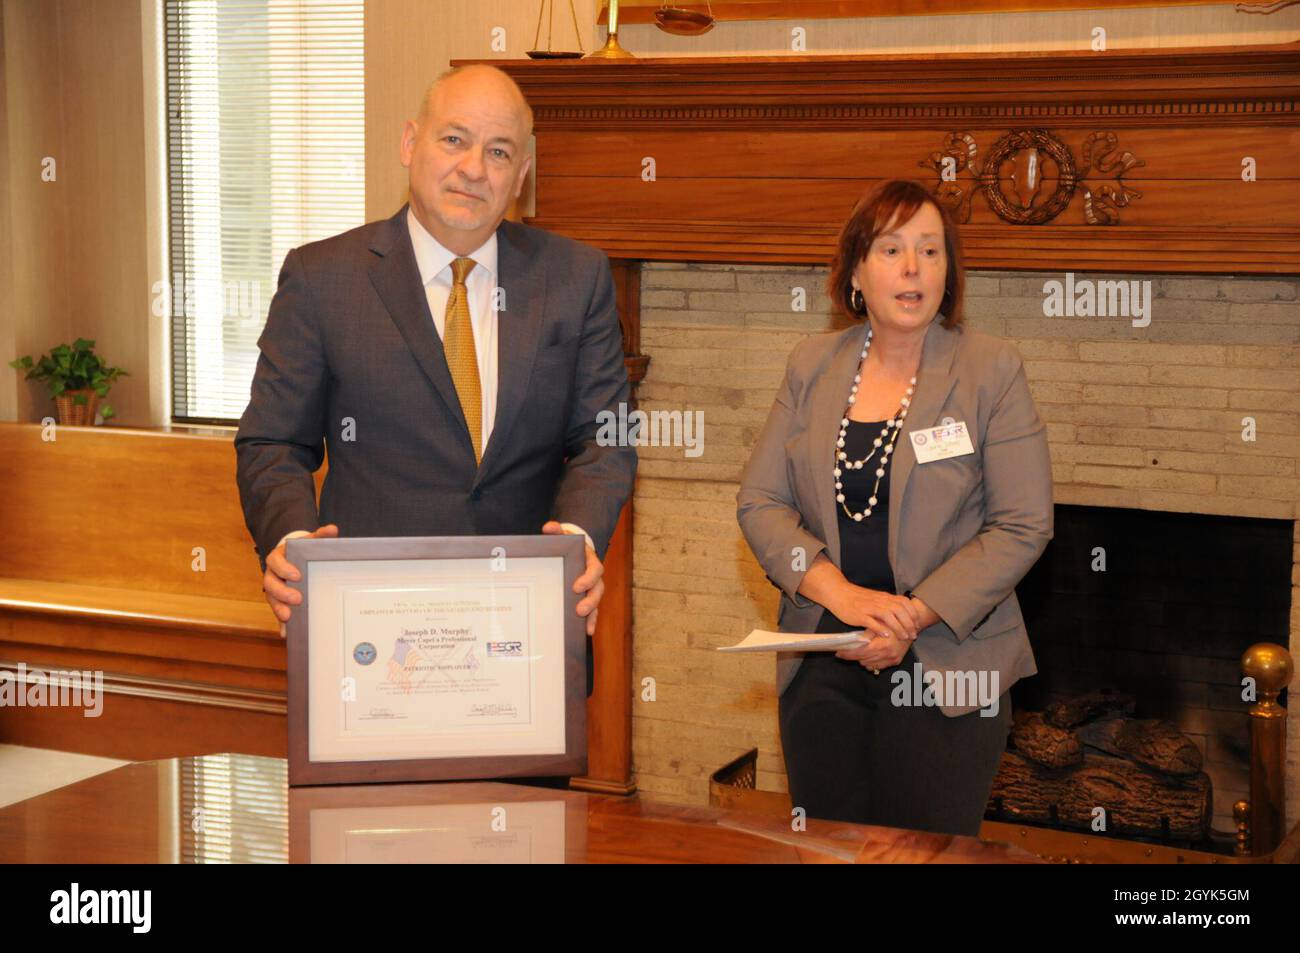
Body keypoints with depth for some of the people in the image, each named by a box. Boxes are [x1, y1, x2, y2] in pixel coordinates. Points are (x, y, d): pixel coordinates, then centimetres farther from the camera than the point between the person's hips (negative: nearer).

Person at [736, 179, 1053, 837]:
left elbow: (1022, 527, -8)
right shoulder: (812, 367, 6)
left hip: (943, 670, -3)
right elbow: (759, 501, 3)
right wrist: (837, 590, -13)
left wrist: (916, 616, -17)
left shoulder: (991, 370, -4)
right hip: (821, 667, 3)